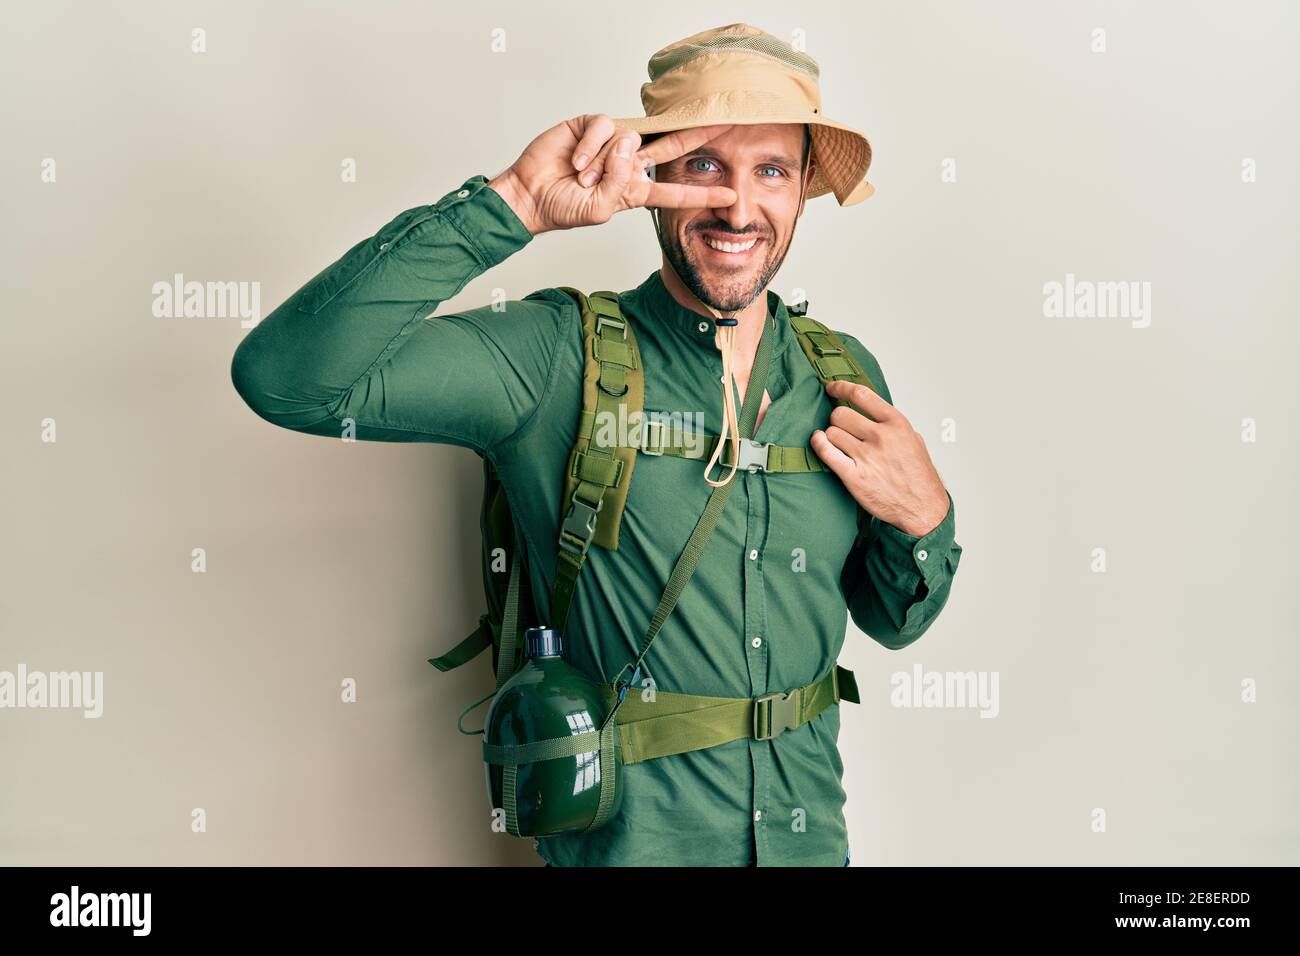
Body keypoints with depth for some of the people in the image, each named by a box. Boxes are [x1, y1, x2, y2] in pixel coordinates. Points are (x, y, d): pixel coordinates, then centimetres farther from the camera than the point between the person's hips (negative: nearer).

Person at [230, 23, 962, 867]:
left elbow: (894, 622, 7)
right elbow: (288, 378, -30)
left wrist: (924, 519, -13)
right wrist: (512, 207, -31)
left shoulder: (844, 375, -2)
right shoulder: (556, 357, -16)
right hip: (623, 843, -4)